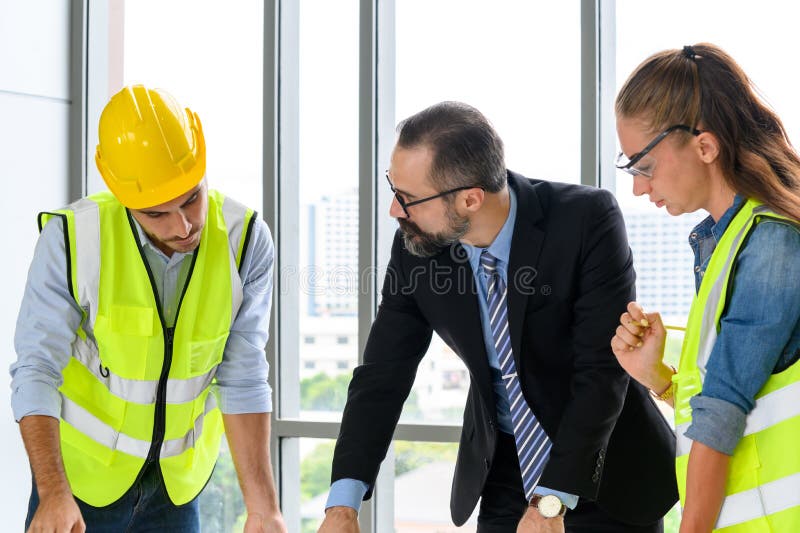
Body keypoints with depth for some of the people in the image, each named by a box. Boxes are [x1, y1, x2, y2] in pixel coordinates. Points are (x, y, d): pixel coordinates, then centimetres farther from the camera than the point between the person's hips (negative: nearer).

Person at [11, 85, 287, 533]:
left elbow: (242, 378, -13)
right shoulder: (73, 238, -19)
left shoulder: (245, 239, -15)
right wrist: (53, 493, -28)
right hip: (82, 468, -1)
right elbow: (36, 370, -17)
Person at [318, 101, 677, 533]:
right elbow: (383, 375, -7)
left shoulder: (586, 220, -24)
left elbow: (603, 371, -25)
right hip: (502, 469, 3)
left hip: (607, 470, -3)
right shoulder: (415, 247, -12)